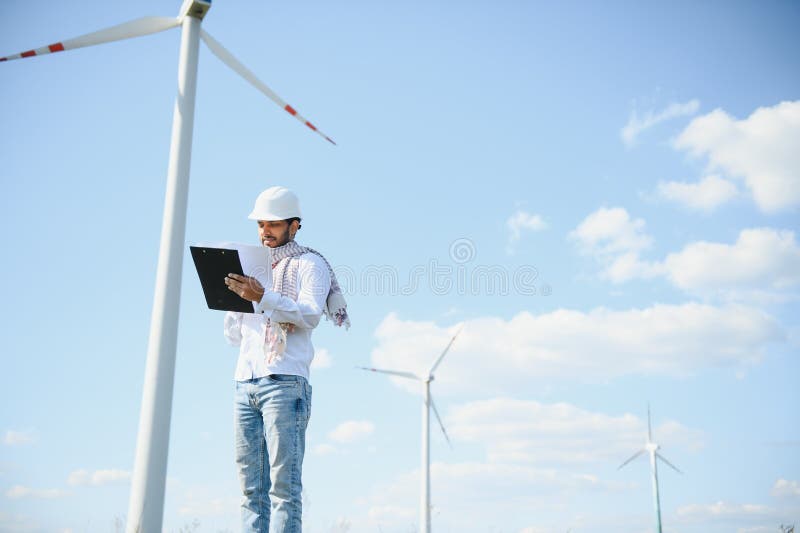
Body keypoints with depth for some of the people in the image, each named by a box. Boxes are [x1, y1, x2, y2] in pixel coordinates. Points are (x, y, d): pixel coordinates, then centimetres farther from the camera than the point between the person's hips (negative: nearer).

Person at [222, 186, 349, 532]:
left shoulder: (309, 263, 7)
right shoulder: (252, 266, 25)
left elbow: (310, 315, -11)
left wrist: (262, 297, -22)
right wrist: (232, 295, 7)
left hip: (284, 382, -6)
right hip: (245, 384, 6)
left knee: (283, 484, -10)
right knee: (252, 486, 3)